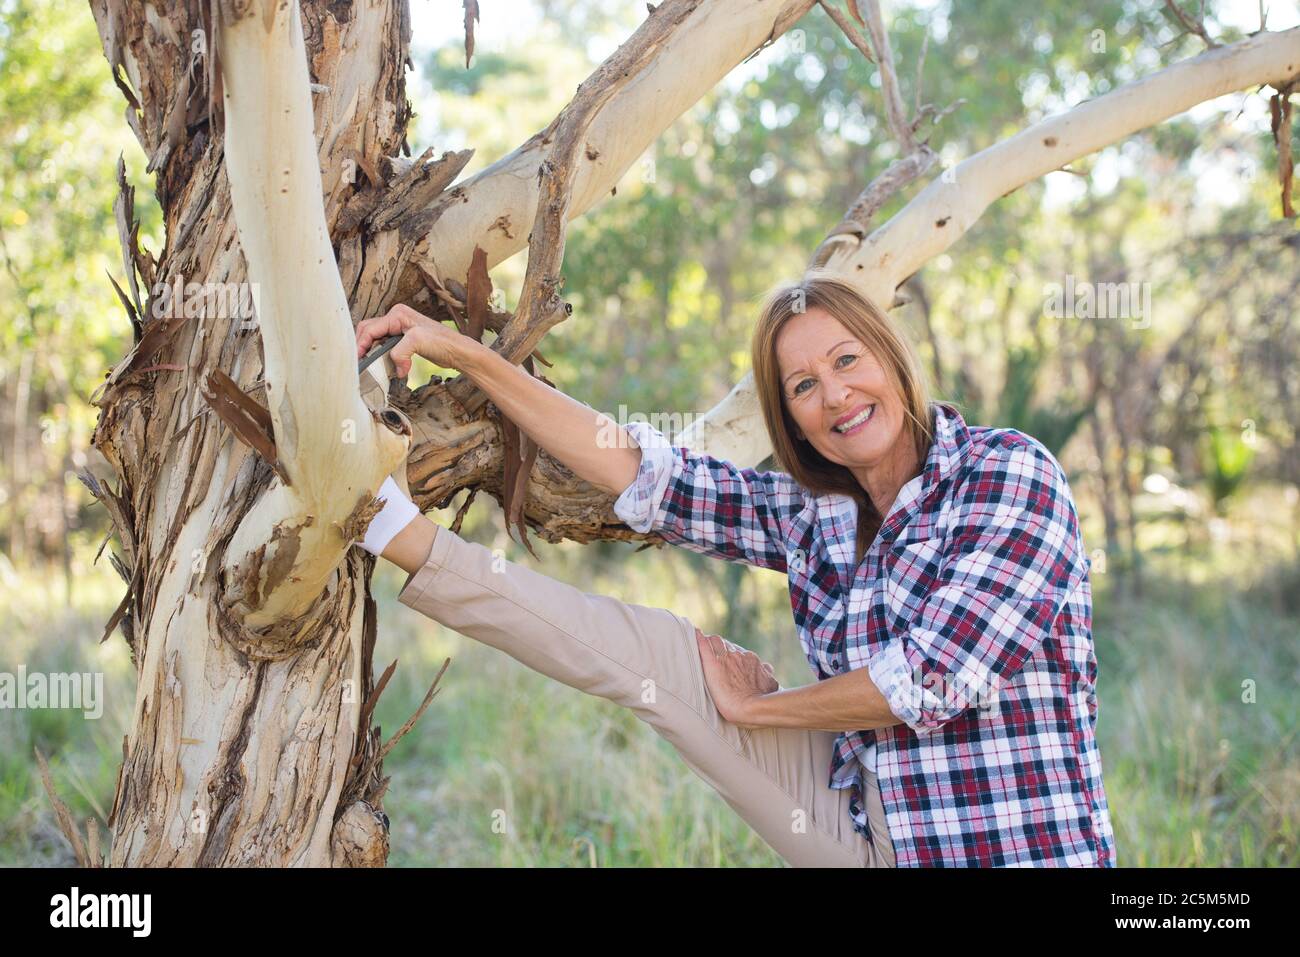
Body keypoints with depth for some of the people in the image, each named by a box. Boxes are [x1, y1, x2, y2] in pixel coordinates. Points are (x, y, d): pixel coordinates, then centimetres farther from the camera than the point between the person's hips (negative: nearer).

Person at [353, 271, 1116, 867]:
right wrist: (463, 353, -1)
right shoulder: (817, 515, 6)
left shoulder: (1008, 470, -10)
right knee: (659, 645, 1)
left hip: (1010, 842, -4)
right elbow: (640, 471, 2)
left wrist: (754, 708, -6)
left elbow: (936, 674, -18)